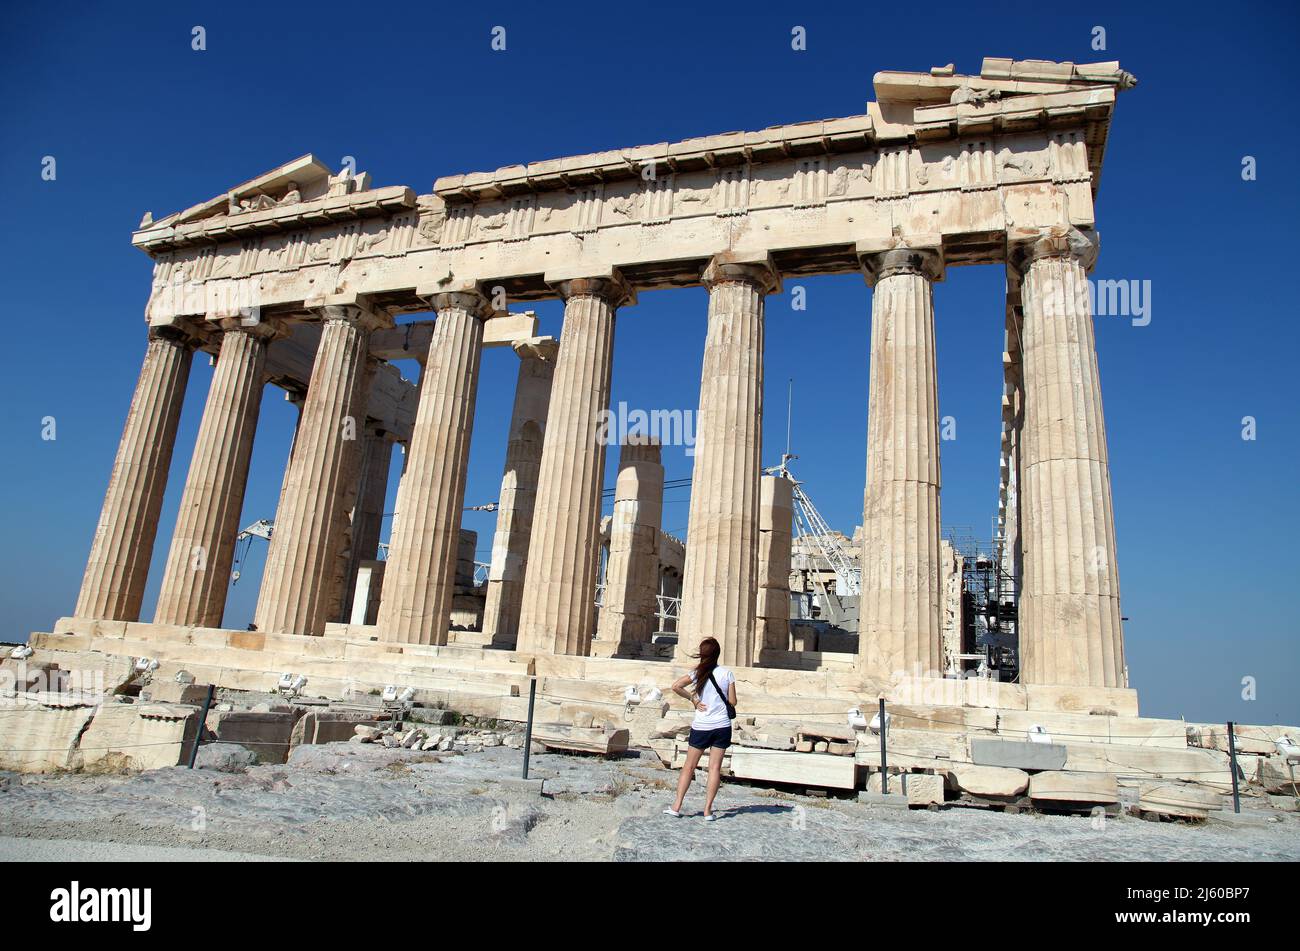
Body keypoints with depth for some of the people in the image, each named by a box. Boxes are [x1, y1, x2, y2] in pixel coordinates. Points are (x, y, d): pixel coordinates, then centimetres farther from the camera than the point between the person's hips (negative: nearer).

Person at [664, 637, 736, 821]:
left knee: (689, 767, 9)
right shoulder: (727, 673, -3)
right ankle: (708, 810, 4)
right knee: (715, 767, 5)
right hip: (722, 726, 0)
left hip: (701, 727, 0)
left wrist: (693, 699, -5)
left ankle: (677, 807, 7)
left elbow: (675, 687, -15)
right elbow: (732, 702, -2)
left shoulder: (698, 673, -4)